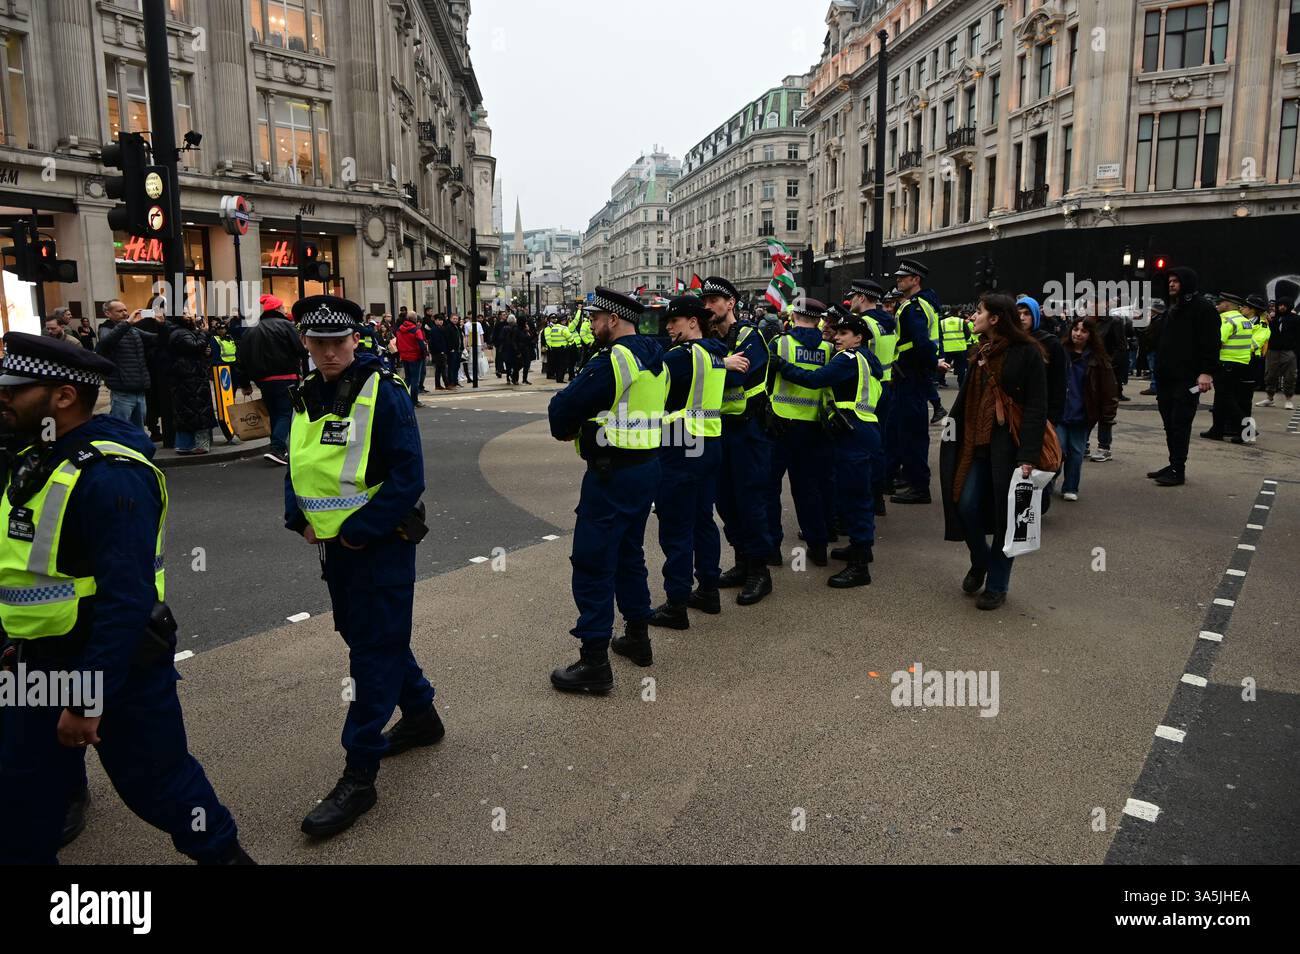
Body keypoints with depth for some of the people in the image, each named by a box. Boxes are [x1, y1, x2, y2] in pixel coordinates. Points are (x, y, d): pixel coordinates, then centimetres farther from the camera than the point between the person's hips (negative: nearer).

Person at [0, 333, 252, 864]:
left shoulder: (109, 476, -25)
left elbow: (126, 599, -28)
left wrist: (88, 699, -26)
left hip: (118, 664, -8)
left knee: (154, 779, 9)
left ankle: (222, 852, 32)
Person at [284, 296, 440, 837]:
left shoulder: (383, 393, -15)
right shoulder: (305, 397, 7)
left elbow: (408, 479, -19)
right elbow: (296, 466, 17)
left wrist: (358, 531, -19)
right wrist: (302, 520, 1)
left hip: (380, 544, -8)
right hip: (334, 545, 8)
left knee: (374, 650, -2)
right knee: (363, 635, 19)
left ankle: (359, 776, 7)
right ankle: (420, 715, 40)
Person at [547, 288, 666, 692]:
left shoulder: (612, 361, -18)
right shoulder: (655, 360, 11)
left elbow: (562, 409, -17)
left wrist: (565, 429, 6)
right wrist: (580, 425, 7)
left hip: (613, 473, -10)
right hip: (647, 466, 10)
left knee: (593, 563, -3)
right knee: (629, 553, 22)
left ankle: (594, 662, 1)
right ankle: (638, 636, 34)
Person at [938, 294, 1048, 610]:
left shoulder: (1027, 353, -9)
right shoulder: (981, 353, 13)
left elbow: (1036, 408, -13)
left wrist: (1028, 456, -20)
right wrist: (954, 438, 10)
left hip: (1009, 445, -6)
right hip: (978, 442, 6)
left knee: (1005, 515, 3)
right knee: (966, 504, -1)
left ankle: (997, 585, 16)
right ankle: (979, 564, 26)